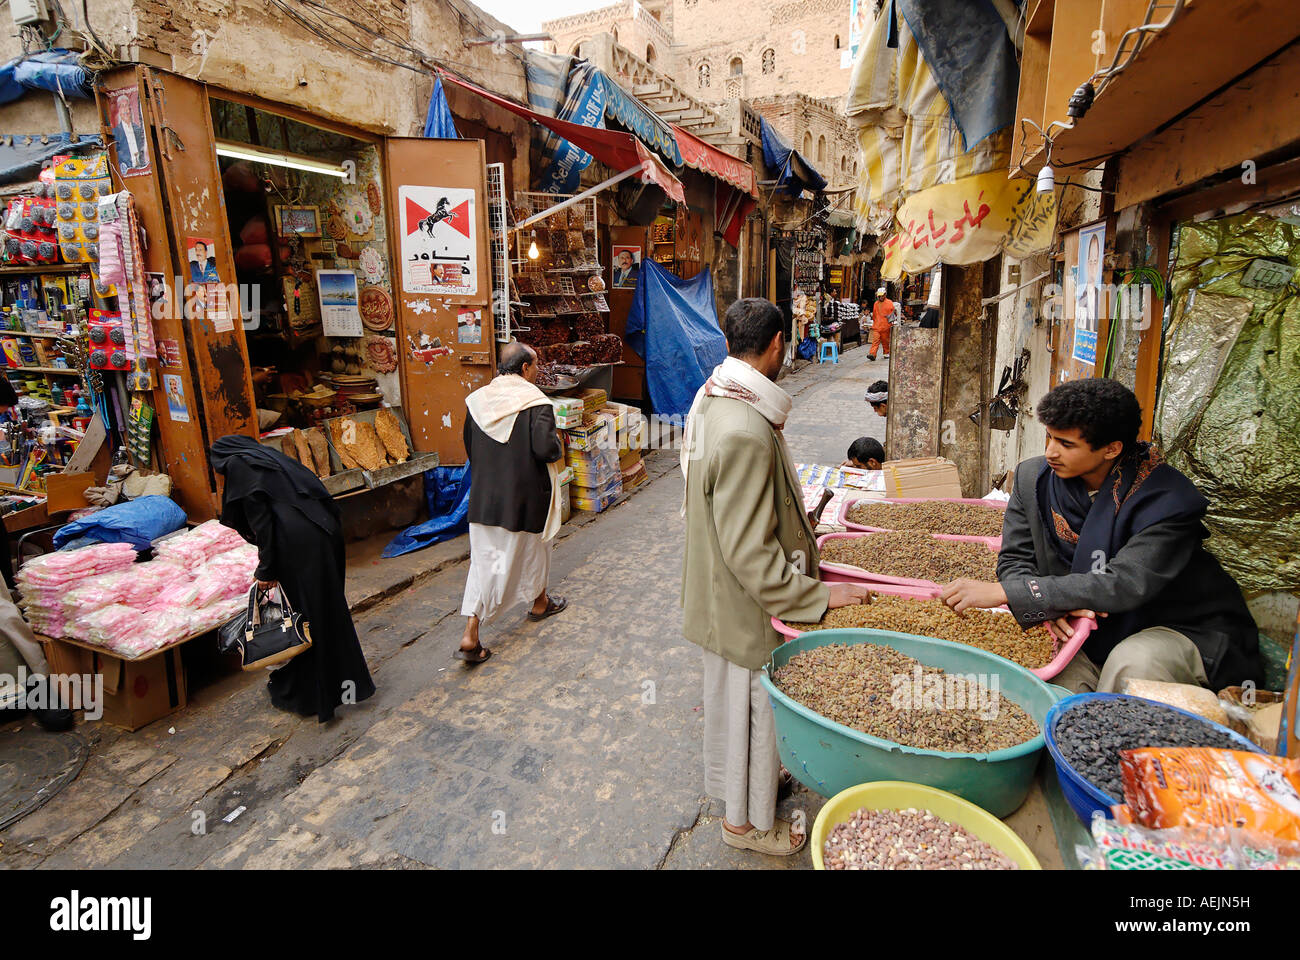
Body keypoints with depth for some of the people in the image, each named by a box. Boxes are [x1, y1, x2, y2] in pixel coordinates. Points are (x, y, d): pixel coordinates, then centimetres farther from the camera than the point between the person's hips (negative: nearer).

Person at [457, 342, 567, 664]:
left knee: (484, 558, 7)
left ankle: (471, 633, 0)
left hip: (483, 495, 4)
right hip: (525, 494, -4)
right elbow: (546, 448, -23)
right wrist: (558, 444, -1)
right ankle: (540, 602, 43)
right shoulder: (535, 402, -16)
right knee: (533, 546, 20)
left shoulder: (477, 400, 2)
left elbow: (469, 446, 10)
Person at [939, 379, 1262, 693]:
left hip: (1187, 632, -2)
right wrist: (1048, 607, -26)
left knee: (1133, 662, -34)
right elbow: (1015, 561, -3)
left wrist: (1002, 591, -38)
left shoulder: (1168, 499, -22)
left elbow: (1123, 585, -33)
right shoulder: (1034, 477, -6)